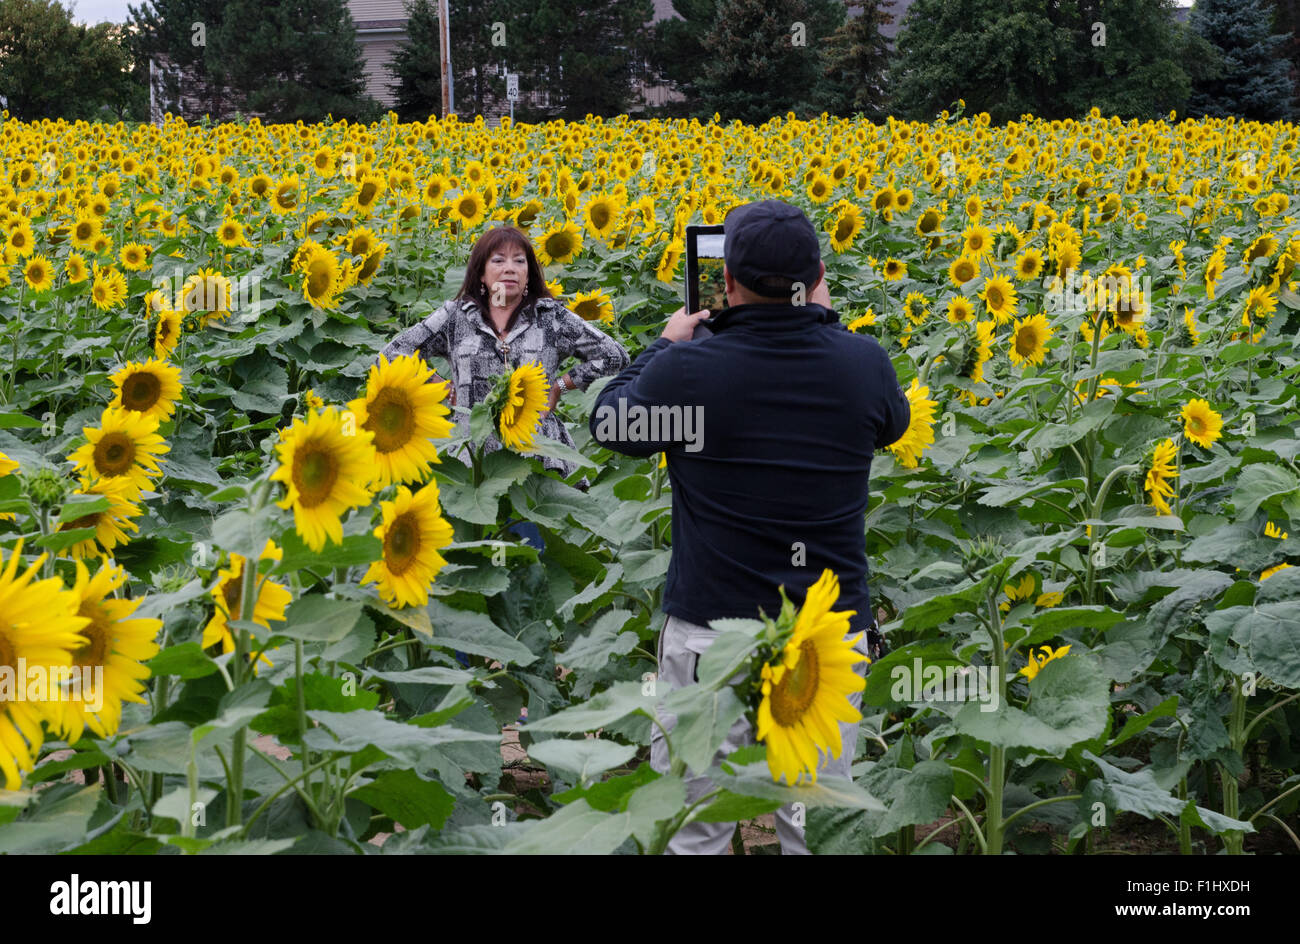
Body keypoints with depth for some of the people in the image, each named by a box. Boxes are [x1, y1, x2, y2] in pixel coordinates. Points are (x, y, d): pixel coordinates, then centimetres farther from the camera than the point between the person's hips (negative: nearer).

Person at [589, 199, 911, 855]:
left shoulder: (686, 370, -13)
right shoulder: (863, 364, -6)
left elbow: (610, 426, 8)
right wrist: (824, 322, 24)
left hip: (710, 631, -2)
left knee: (692, 827, 9)